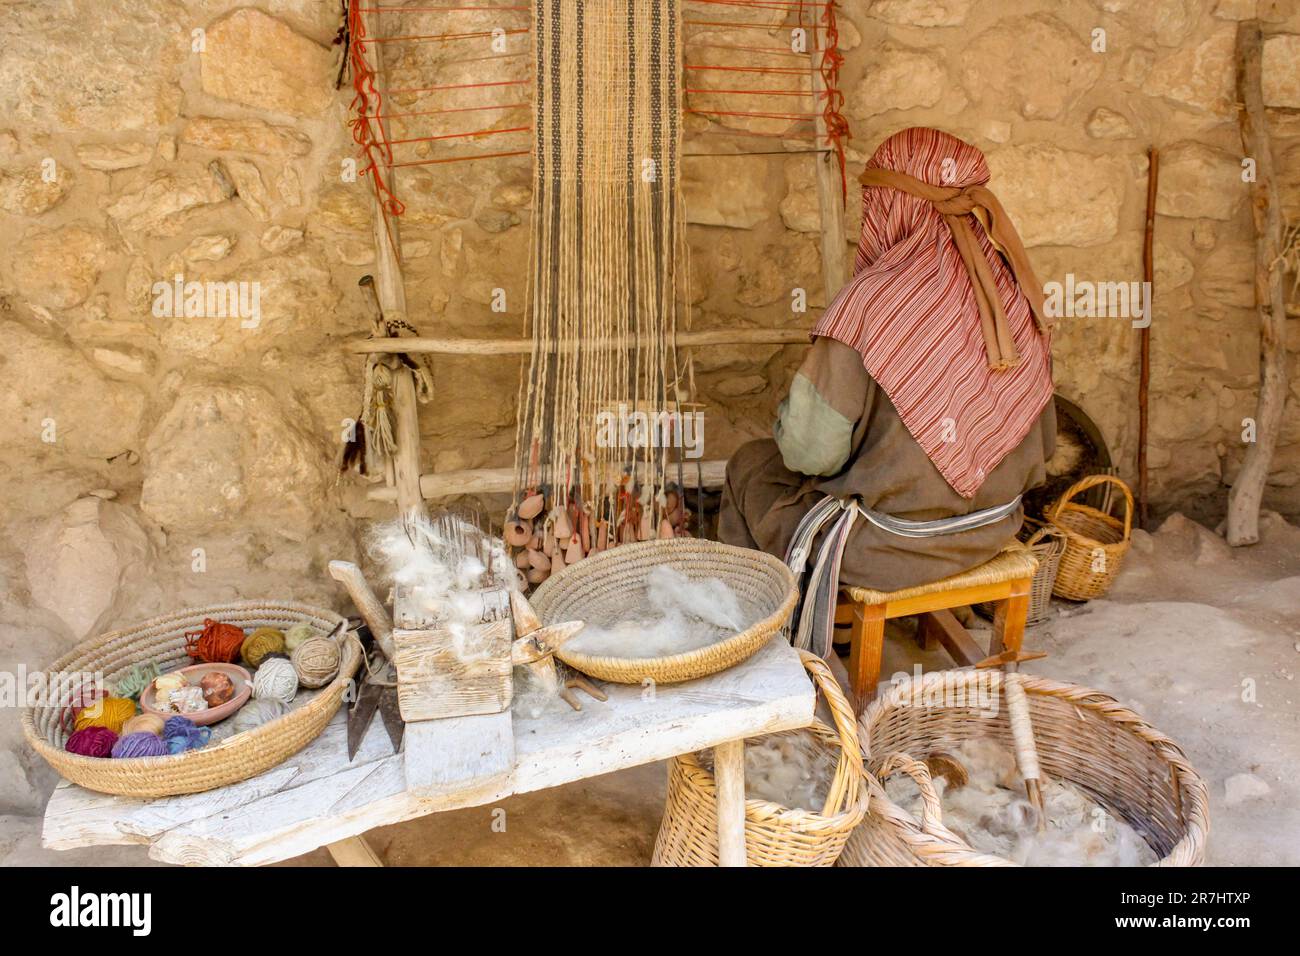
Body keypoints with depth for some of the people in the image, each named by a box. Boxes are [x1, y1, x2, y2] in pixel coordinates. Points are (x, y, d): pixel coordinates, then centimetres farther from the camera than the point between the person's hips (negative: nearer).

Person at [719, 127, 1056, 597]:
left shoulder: (870, 303, -24)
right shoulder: (1014, 294, -5)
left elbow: (811, 451, -21)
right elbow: (1041, 442, 4)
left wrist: (790, 414, 1)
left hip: (895, 543, -6)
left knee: (750, 464, 19)